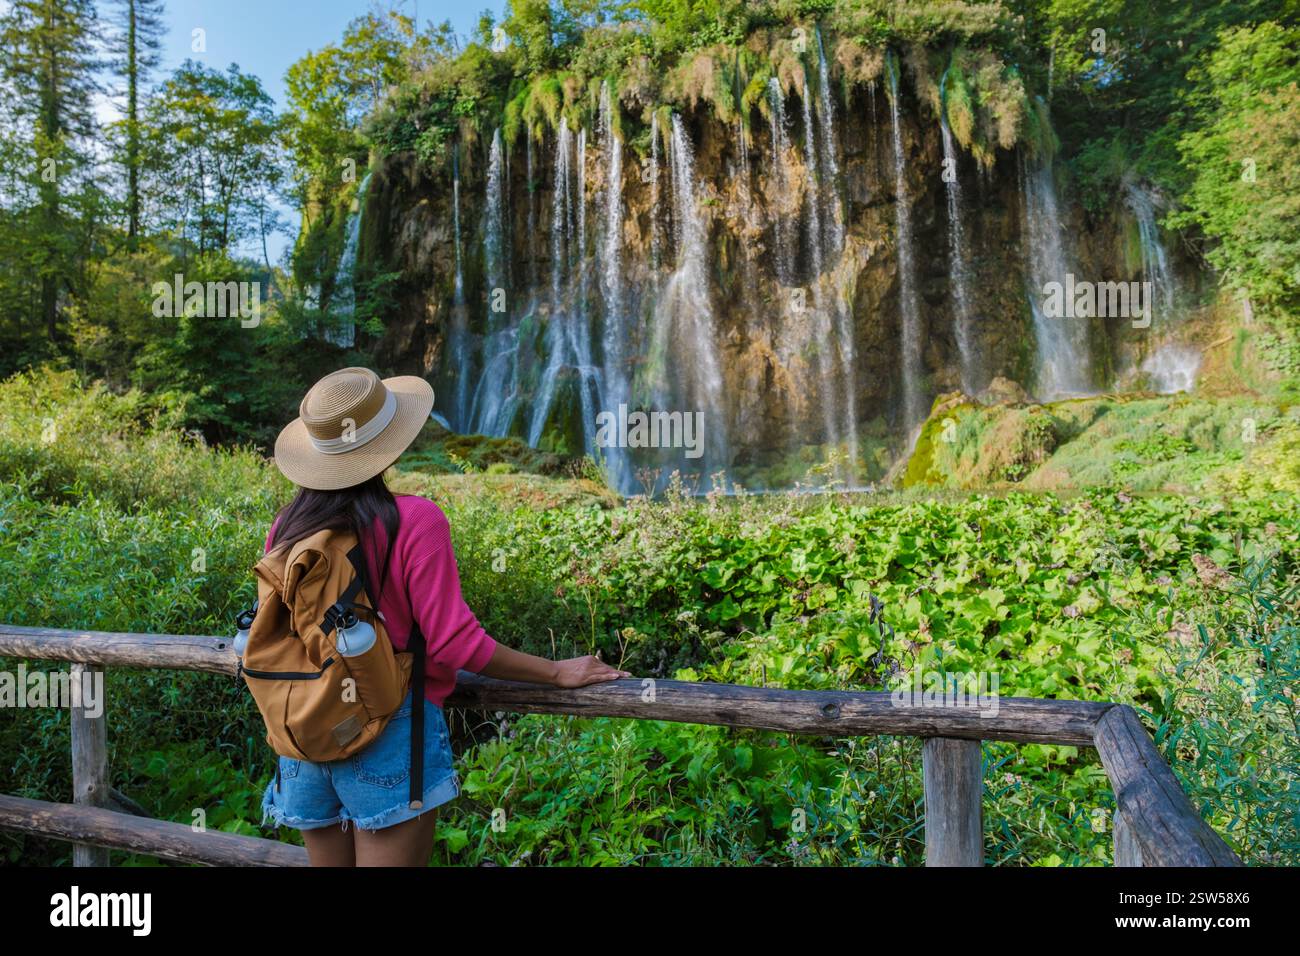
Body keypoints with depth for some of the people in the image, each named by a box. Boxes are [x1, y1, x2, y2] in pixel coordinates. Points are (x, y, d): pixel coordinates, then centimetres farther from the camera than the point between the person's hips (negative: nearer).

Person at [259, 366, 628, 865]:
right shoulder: (414, 520, -16)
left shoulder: (286, 526, -1)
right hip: (390, 729, -5)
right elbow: (452, 642, -16)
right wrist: (557, 672, -6)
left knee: (327, 859, 20)